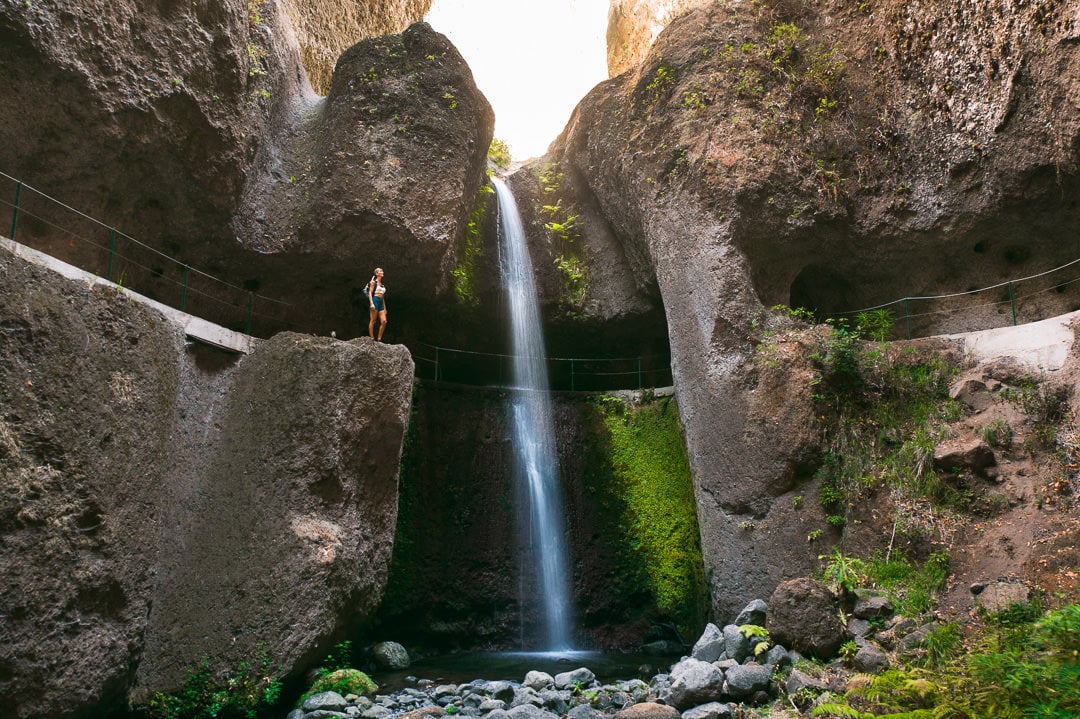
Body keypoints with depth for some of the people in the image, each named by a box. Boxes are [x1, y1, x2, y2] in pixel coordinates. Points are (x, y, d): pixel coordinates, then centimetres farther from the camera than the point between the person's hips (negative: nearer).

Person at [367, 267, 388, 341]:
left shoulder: (382, 284, 22)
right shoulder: (373, 282, 3)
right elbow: (370, 293, -5)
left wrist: (384, 308, 20)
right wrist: (371, 303, -18)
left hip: (381, 303, 7)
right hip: (375, 301, -7)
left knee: (384, 321, -5)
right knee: (373, 321, -5)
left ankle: (379, 339, 0)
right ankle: (372, 339, -3)